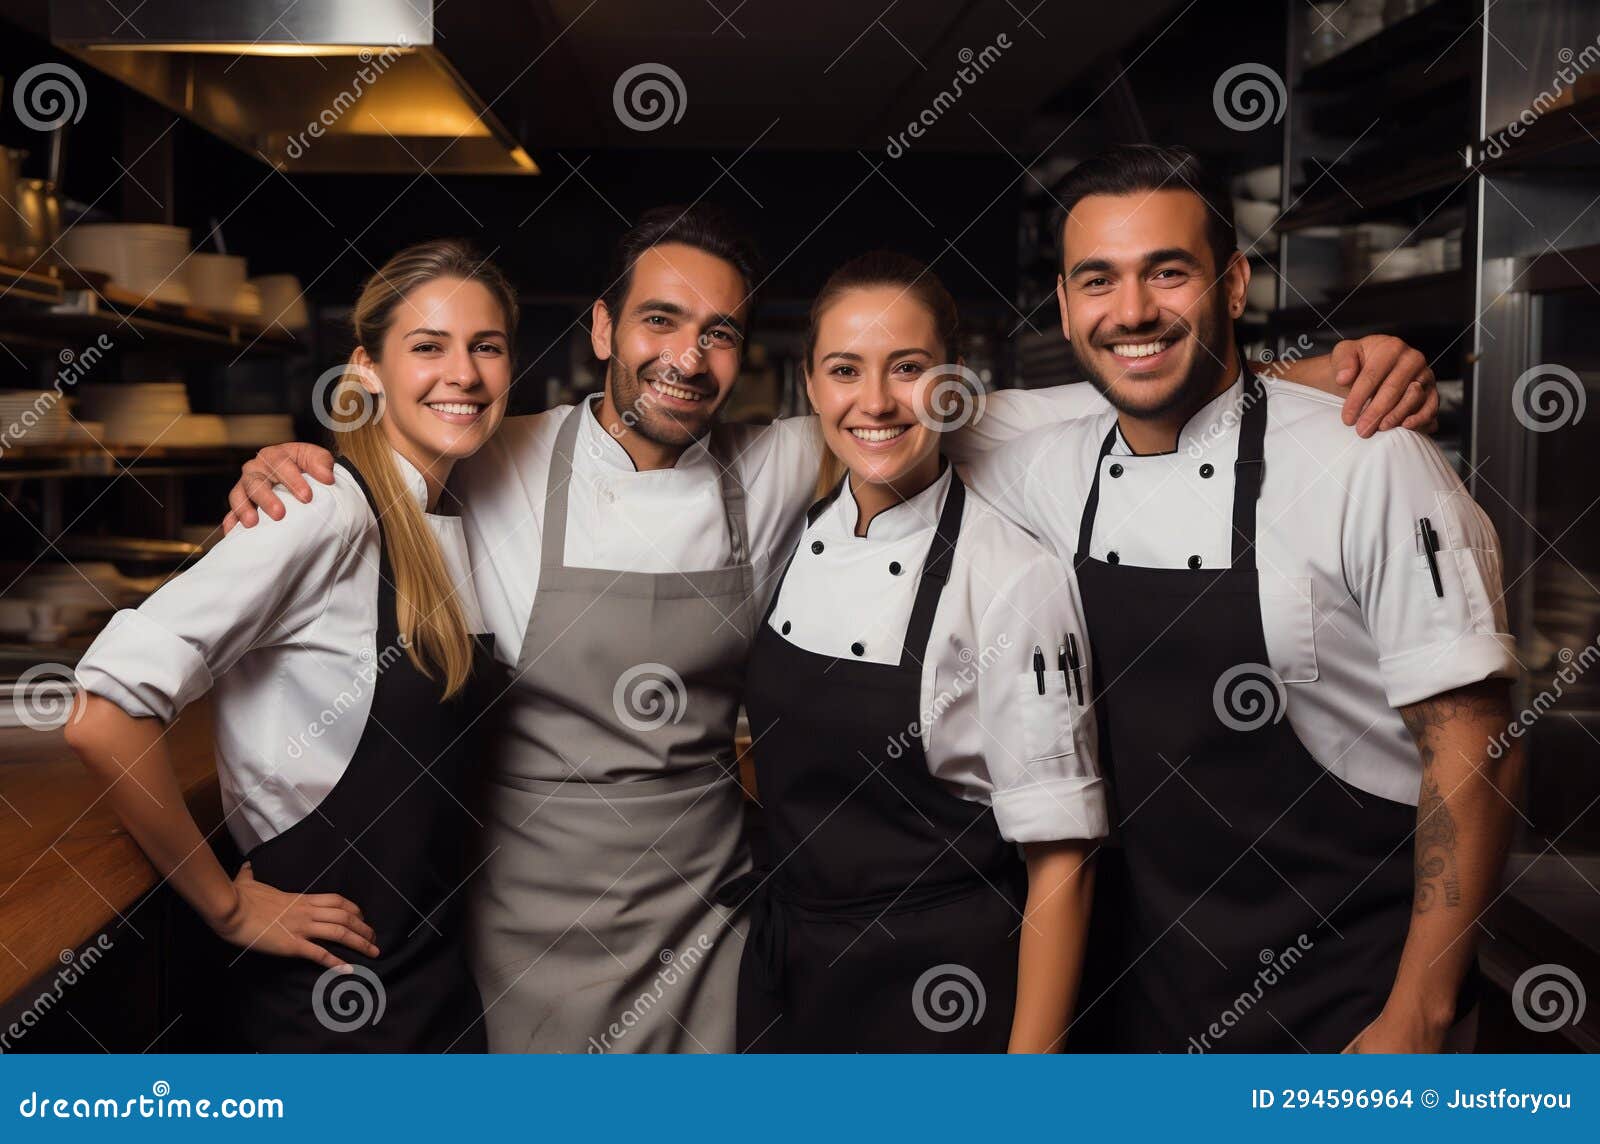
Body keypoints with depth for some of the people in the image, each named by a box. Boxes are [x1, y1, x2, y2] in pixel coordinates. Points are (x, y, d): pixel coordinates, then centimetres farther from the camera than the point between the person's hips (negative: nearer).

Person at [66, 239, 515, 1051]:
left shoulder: (447, 522, 4)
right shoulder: (326, 512, -20)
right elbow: (103, 719, -26)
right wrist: (227, 906, -16)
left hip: (434, 962, 7)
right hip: (330, 988, -7)